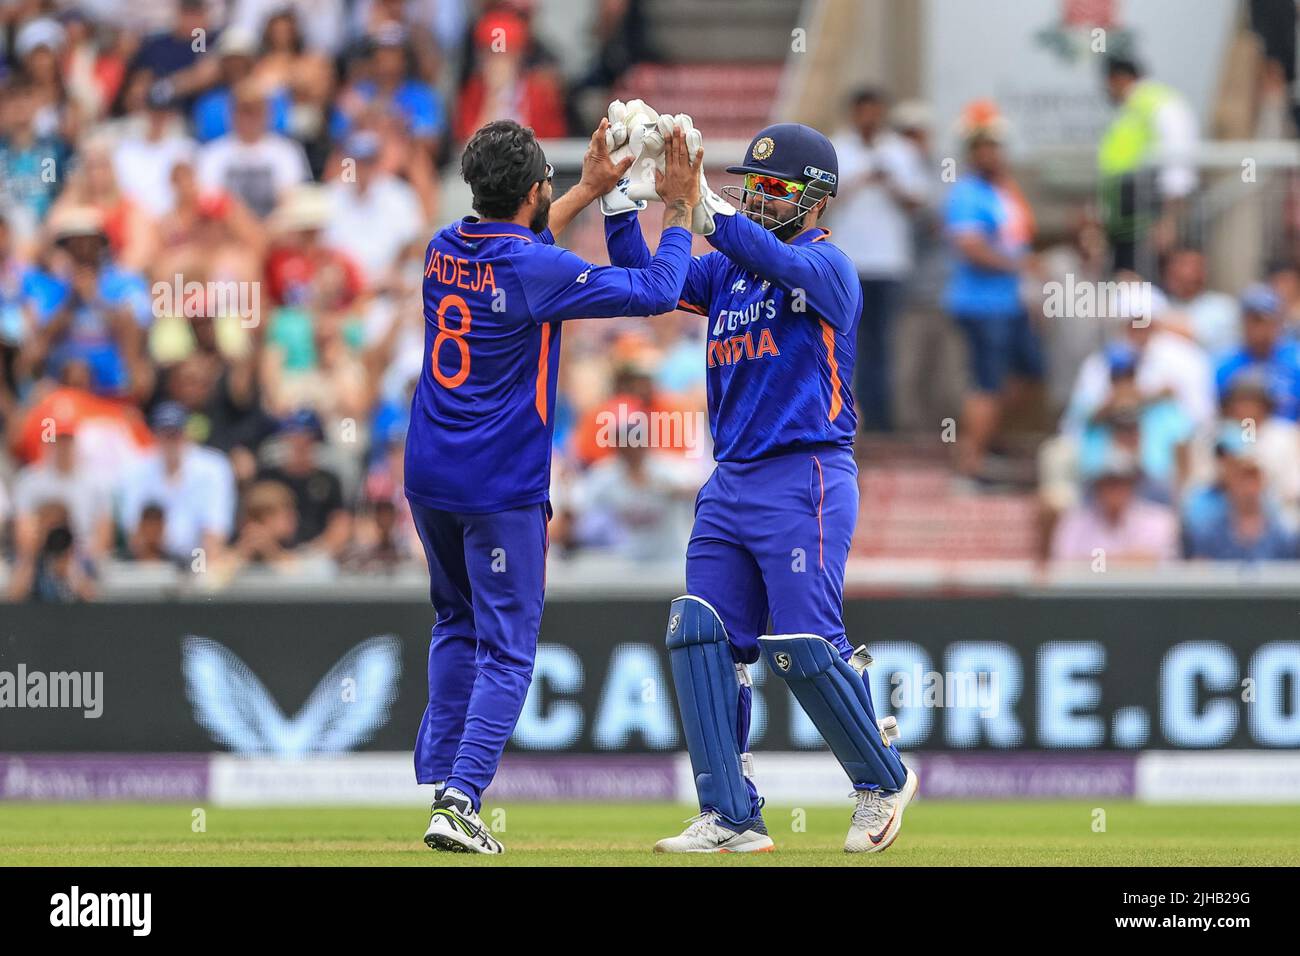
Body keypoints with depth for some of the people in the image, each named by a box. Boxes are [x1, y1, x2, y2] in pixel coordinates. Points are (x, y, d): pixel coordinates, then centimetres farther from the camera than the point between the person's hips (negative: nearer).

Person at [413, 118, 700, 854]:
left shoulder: (446, 250, 4)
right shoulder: (536, 270, -17)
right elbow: (657, 291, -15)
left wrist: (590, 191, 30)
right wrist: (680, 209, -2)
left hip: (428, 480, 7)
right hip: (502, 488, -7)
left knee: (458, 625, 24)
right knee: (506, 649, -2)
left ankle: (438, 777, 22)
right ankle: (459, 802, -14)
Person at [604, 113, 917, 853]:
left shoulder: (828, 266, -5)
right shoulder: (728, 271, 17)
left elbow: (775, 258, -25)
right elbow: (644, 279, 10)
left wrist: (696, 198, -33)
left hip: (806, 479, -7)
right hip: (731, 482, 7)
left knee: (805, 647, -11)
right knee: (703, 639, -3)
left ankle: (884, 781, 11)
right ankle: (732, 819, 0)